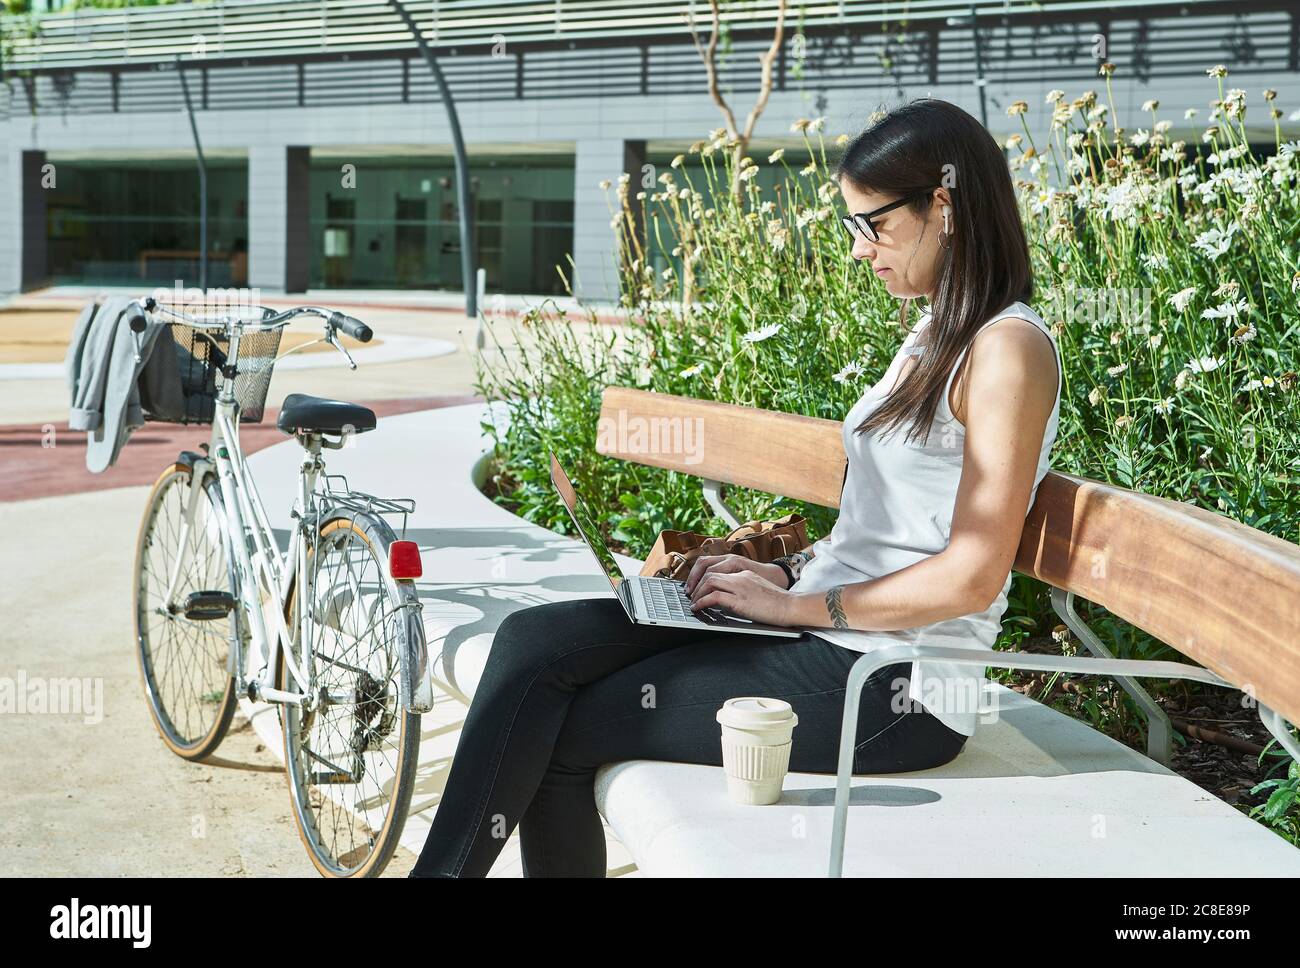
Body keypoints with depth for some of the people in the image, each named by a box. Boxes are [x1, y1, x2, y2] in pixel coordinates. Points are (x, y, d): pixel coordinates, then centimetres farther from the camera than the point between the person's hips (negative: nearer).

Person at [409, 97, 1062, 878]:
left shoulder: (1009, 347, -12)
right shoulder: (934, 336, 17)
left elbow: (970, 577, -18)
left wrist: (795, 605, -13)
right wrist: (785, 571, 7)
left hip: (890, 692, -9)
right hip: (830, 636, 9)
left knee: (563, 731, -11)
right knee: (536, 640, -7)